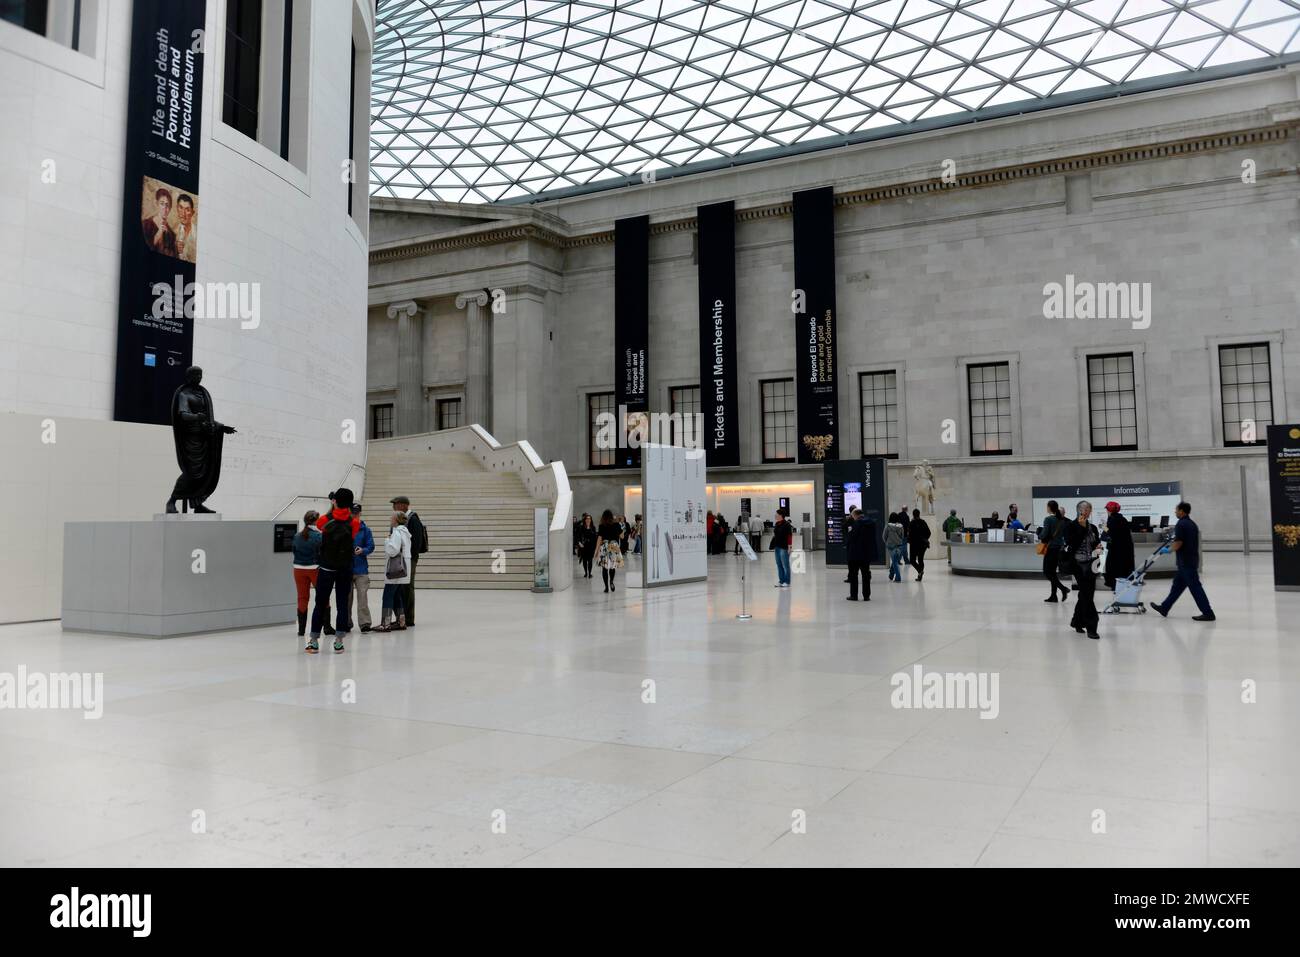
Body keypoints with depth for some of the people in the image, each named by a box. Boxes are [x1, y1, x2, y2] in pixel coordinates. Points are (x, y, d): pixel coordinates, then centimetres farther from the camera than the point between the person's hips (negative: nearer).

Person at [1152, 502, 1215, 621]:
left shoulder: (1180, 524, -16)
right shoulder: (1192, 524, 13)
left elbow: (1178, 544, -21)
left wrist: (1169, 548, -3)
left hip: (1185, 562, -10)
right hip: (1192, 559, 10)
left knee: (1195, 587, -6)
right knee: (1177, 585, 14)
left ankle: (1208, 613, -5)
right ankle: (1164, 608, 21)